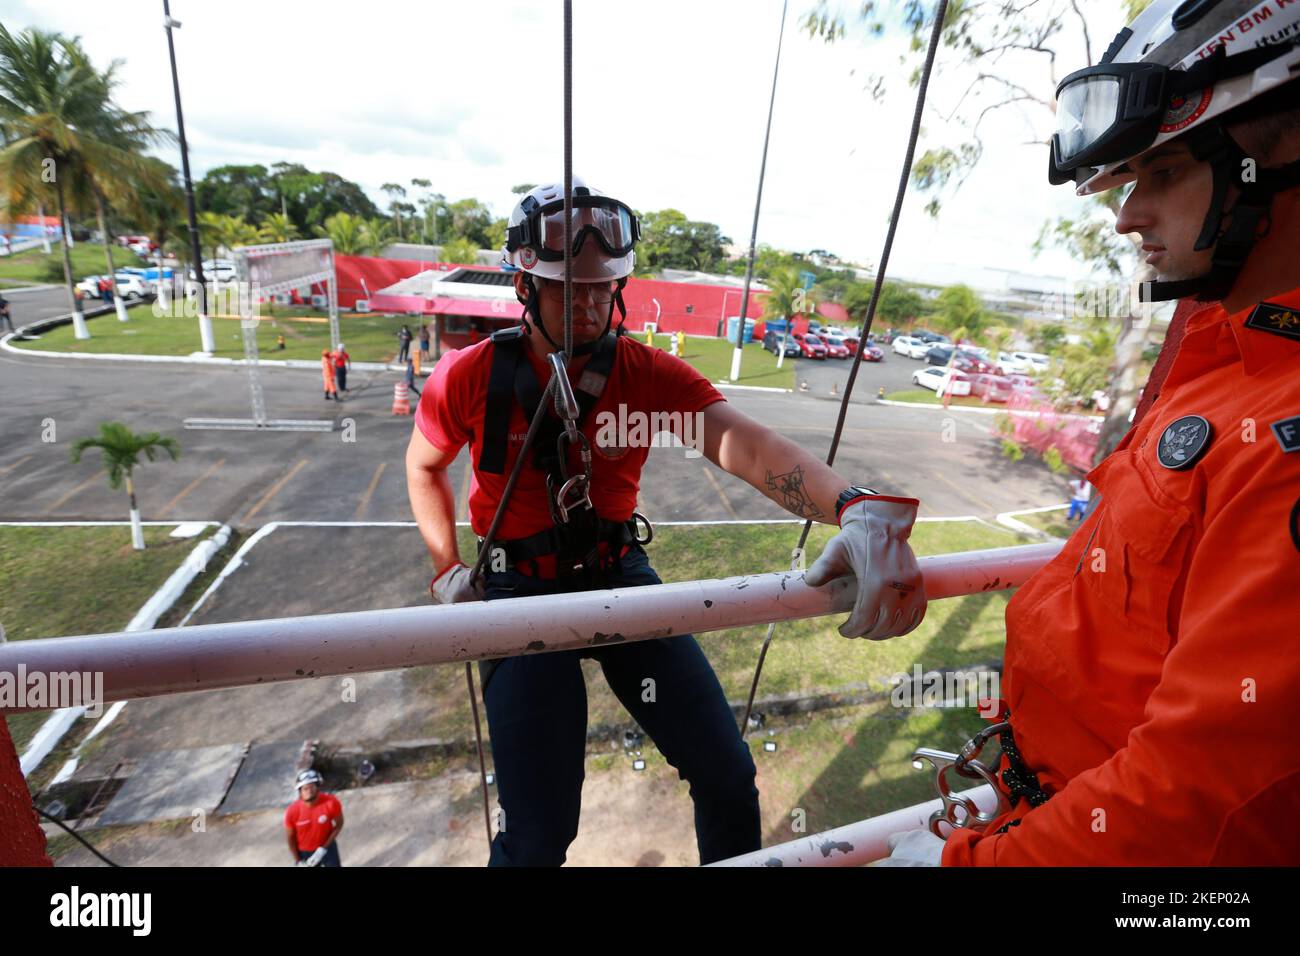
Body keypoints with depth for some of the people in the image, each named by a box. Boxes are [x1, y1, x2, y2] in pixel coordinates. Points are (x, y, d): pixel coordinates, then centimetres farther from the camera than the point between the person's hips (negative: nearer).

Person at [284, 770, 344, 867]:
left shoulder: (331, 802, -29)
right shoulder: (292, 811, -26)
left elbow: (339, 824, -12)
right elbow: (291, 839, -9)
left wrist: (323, 848, -15)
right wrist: (298, 862, -4)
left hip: (327, 846, 0)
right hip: (304, 851, 0)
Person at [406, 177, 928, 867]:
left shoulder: (648, 375, -11)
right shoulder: (467, 379, -10)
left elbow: (742, 444, -30)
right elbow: (424, 468, 10)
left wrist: (858, 508, -47)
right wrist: (447, 570, 5)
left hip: (621, 575, 2)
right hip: (520, 592, -1)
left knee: (729, 780, 6)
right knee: (540, 835, -1)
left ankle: (732, 857, 40)